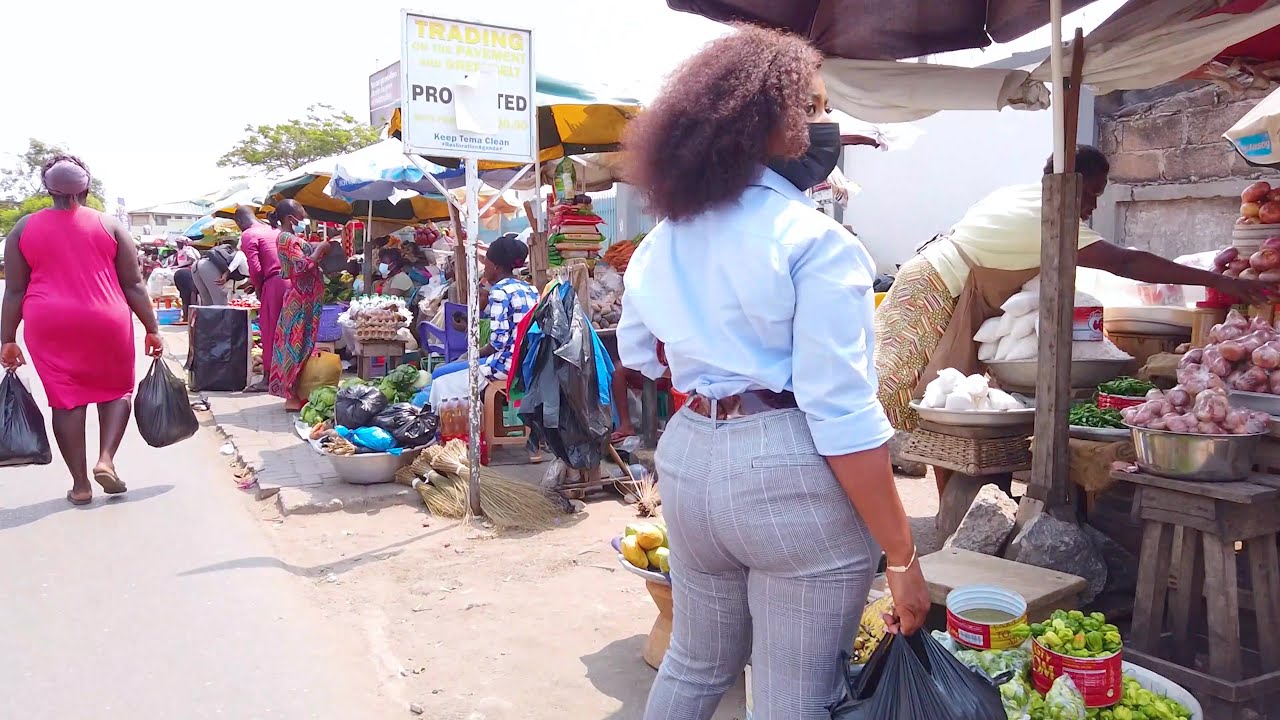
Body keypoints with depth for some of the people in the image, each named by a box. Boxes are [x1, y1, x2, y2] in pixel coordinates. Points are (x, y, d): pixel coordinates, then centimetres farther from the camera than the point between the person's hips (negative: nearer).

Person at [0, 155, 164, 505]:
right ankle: (106, 459, -3)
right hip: (106, 322, -1)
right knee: (116, 388, 15)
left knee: (66, 399, 6)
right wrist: (152, 329, 4)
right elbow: (133, 285, 0)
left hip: (48, 325, 1)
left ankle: (80, 484, 9)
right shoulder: (109, 225, 1)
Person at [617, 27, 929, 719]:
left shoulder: (665, 238, 7)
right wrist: (902, 558, -13)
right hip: (792, 475, -7)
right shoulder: (816, 240, -14)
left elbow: (637, 352, 20)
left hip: (688, 460, 7)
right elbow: (842, 413, -19)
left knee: (694, 662, 26)